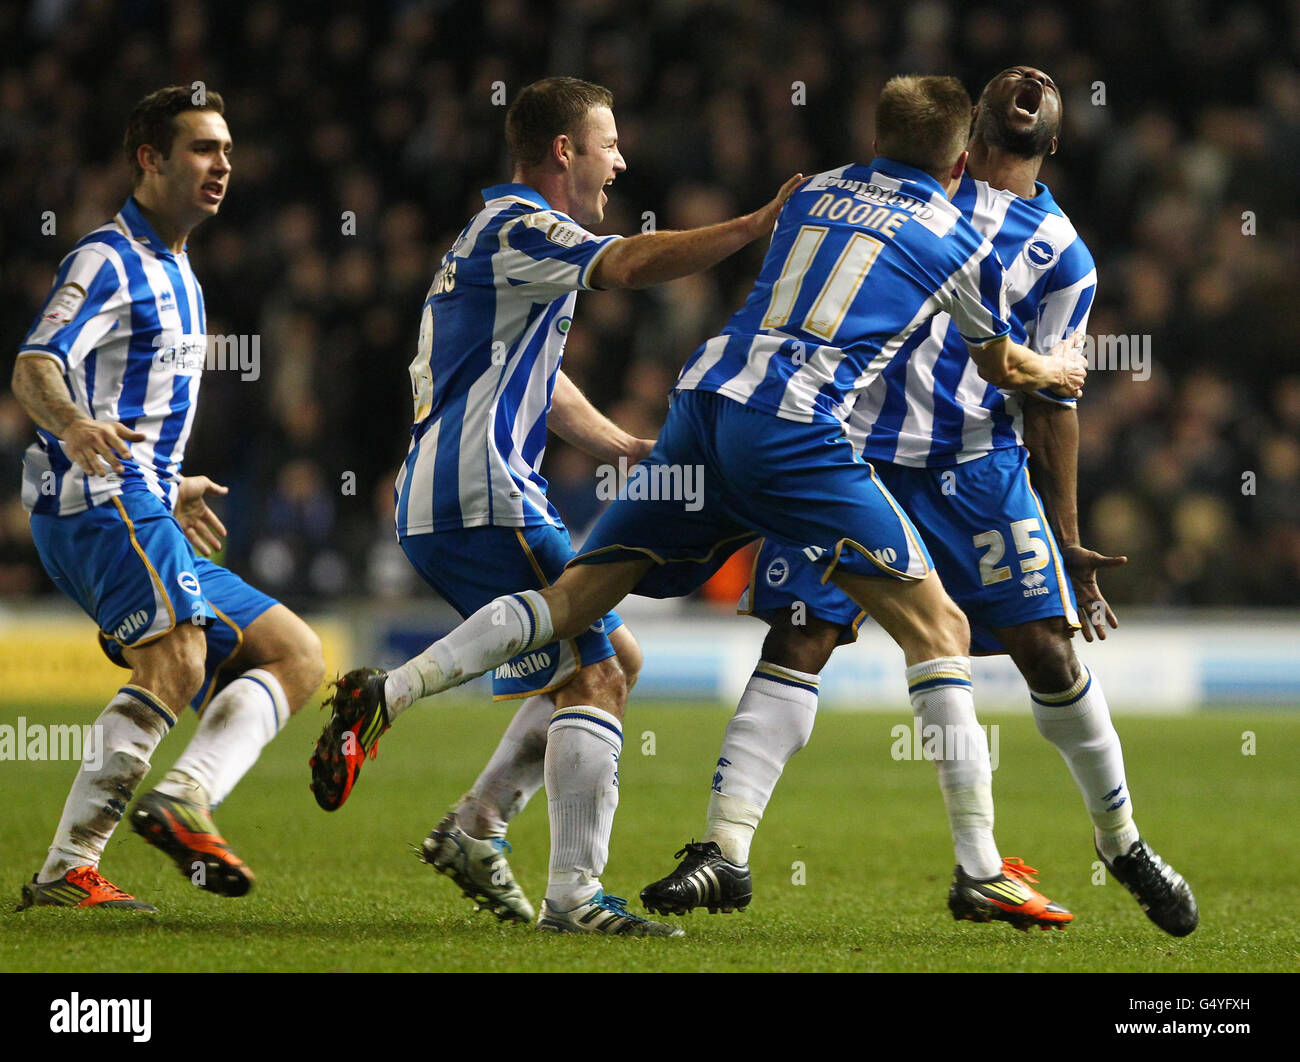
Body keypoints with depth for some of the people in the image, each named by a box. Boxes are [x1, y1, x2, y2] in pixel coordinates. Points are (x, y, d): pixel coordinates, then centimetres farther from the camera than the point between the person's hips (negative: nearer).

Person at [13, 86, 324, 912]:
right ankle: (72, 865, -36)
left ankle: (186, 799, -15)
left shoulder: (176, 273, 24)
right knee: (175, 659, -29)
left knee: (294, 656, 5)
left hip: (143, 508, 10)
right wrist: (74, 424, -41)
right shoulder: (110, 260, -5)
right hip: (101, 502, -10)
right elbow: (36, 366, -20)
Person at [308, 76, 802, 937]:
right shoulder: (516, 229, -9)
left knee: (613, 659, 16)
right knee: (594, 678, -14)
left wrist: (625, 446, 21)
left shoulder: (518, 238, 25)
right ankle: (575, 894, -20)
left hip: (444, 508, 11)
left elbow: (543, 388, 33)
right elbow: (631, 263, -27)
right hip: (483, 503, -11)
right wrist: (759, 225, -25)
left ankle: (476, 830, 14)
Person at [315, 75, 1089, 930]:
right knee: (938, 629, 3)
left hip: (705, 399, 5)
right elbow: (1002, 366, 30)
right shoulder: (961, 244, 12)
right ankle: (980, 865, -4)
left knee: (576, 597, 7)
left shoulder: (816, 192, 26)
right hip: (795, 430, -5)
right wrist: (1059, 371, 54)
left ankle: (387, 694, -9)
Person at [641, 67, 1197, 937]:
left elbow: (1051, 402, 8)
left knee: (1048, 651, -4)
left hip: (974, 468, 0)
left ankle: (1122, 842, 16)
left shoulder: (1063, 256, 9)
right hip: (850, 447, 0)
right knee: (798, 640, -11)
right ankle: (725, 852, -12)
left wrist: (1067, 538, 3)